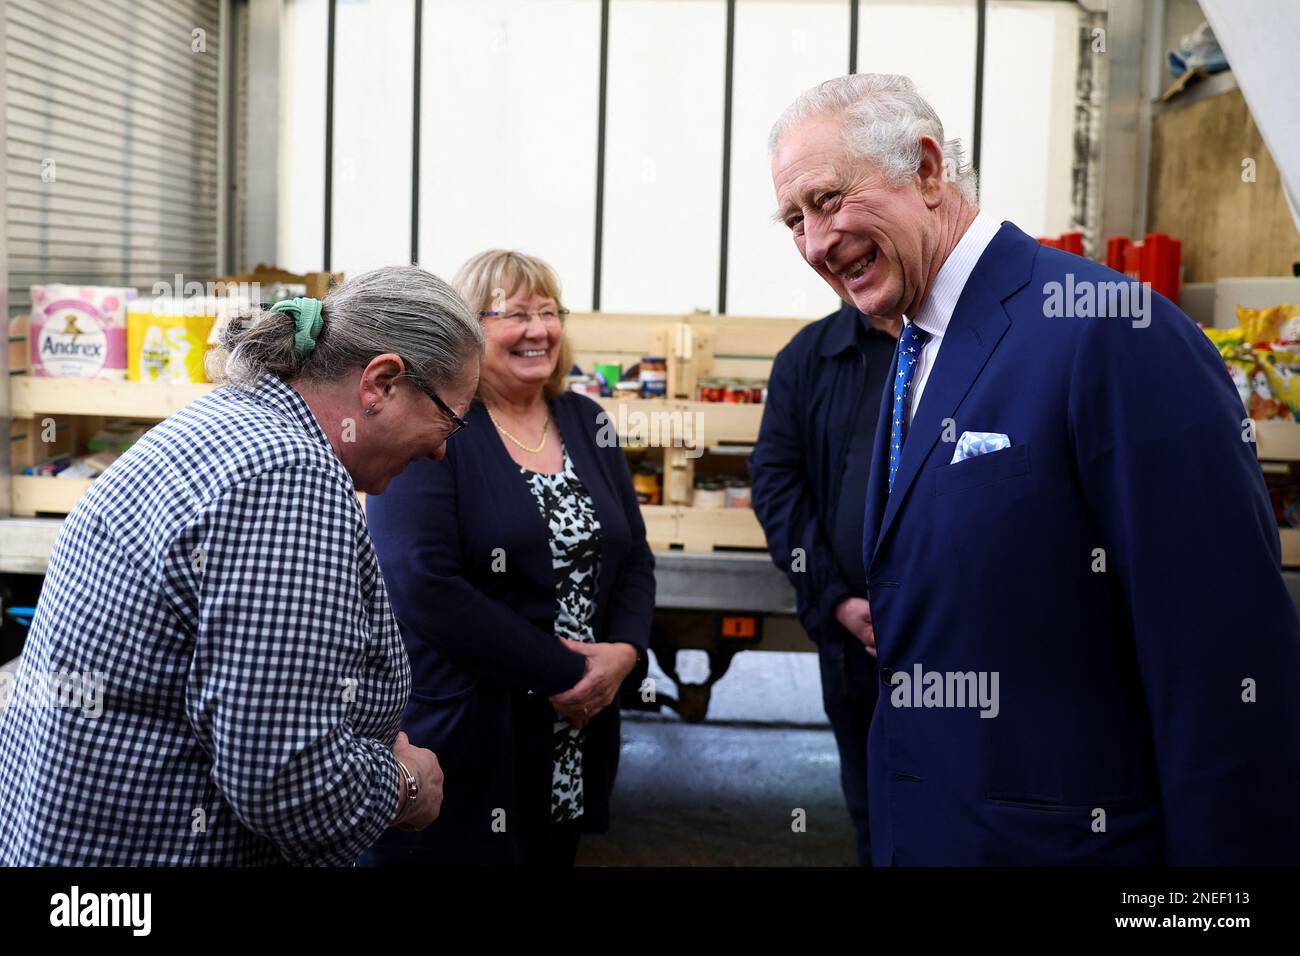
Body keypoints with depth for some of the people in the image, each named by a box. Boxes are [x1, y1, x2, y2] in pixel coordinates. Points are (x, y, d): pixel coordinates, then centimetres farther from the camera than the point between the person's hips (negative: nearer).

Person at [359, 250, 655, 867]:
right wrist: (561, 671, -19)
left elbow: (634, 557, 10)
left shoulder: (587, 423, 8)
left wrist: (624, 651, -10)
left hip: (572, 739, 6)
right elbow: (422, 584, -21)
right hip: (455, 737, -6)